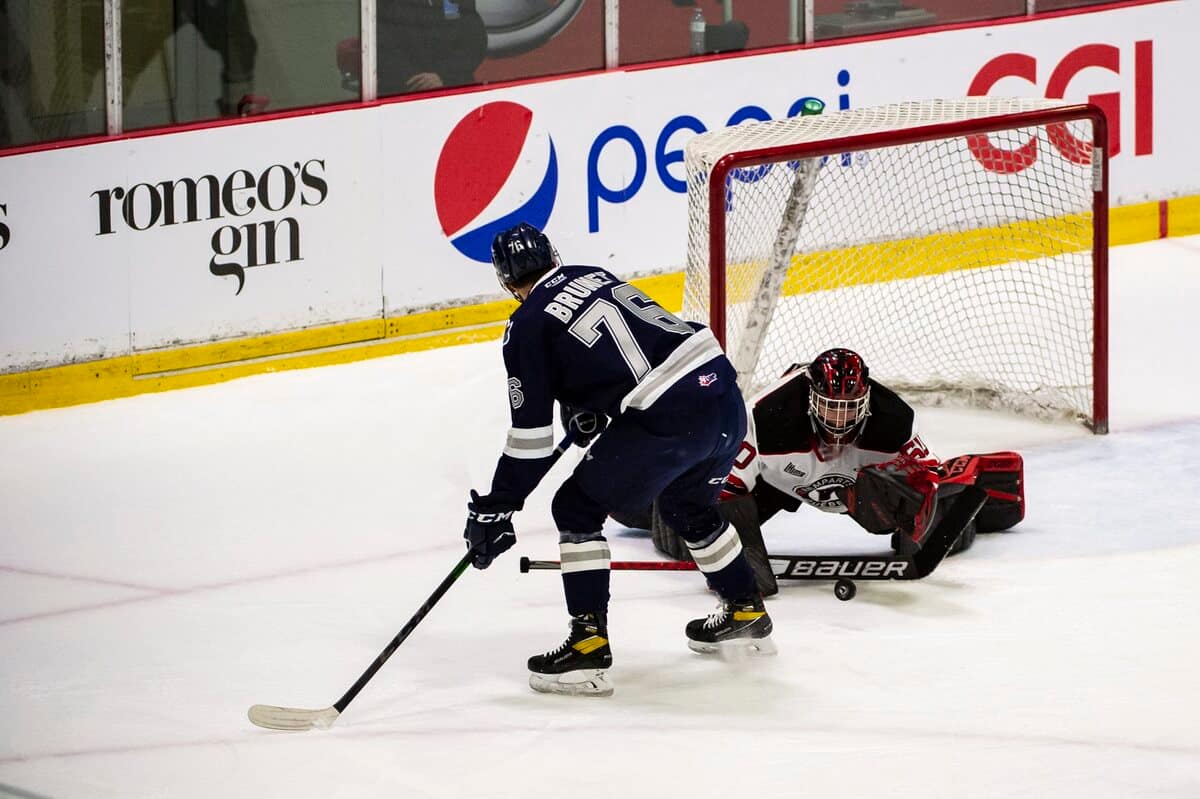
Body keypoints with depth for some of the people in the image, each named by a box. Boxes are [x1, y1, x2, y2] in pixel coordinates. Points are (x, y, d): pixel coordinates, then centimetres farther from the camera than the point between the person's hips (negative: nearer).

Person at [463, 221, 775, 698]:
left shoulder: (527, 326, 1)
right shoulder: (594, 277, 21)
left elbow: (531, 433, 0)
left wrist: (496, 510, 7)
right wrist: (587, 410, 45)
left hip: (669, 420, -7)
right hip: (723, 391, 7)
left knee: (578, 509, 7)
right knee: (689, 504, 33)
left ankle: (589, 646, 0)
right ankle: (746, 614, 43)